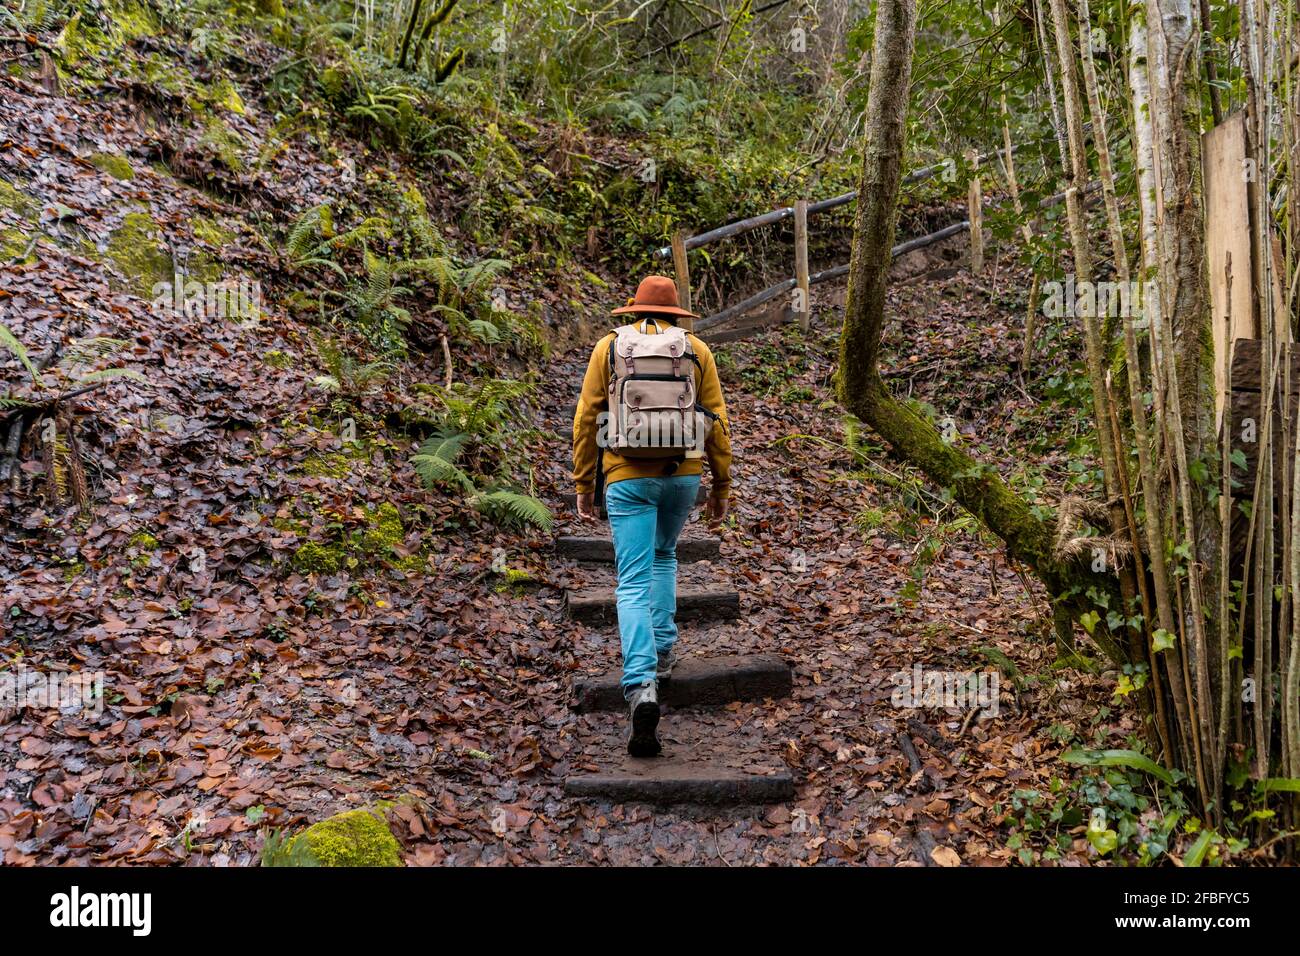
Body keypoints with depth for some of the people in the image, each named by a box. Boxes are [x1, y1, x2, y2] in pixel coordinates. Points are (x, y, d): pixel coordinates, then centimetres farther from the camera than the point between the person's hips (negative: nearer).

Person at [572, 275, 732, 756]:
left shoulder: (609, 346, 5)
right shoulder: (697, 350, 6)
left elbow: (586, 420, 2)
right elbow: (717, 422, 4)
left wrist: (583, 487, 9)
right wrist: (722, 487, 12)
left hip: (627, 477, -2)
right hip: (684, 473, 2)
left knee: (634, 584, -4)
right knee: (663, 555, 29)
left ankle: (641, 686, -20)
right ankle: (663, 650, 28)